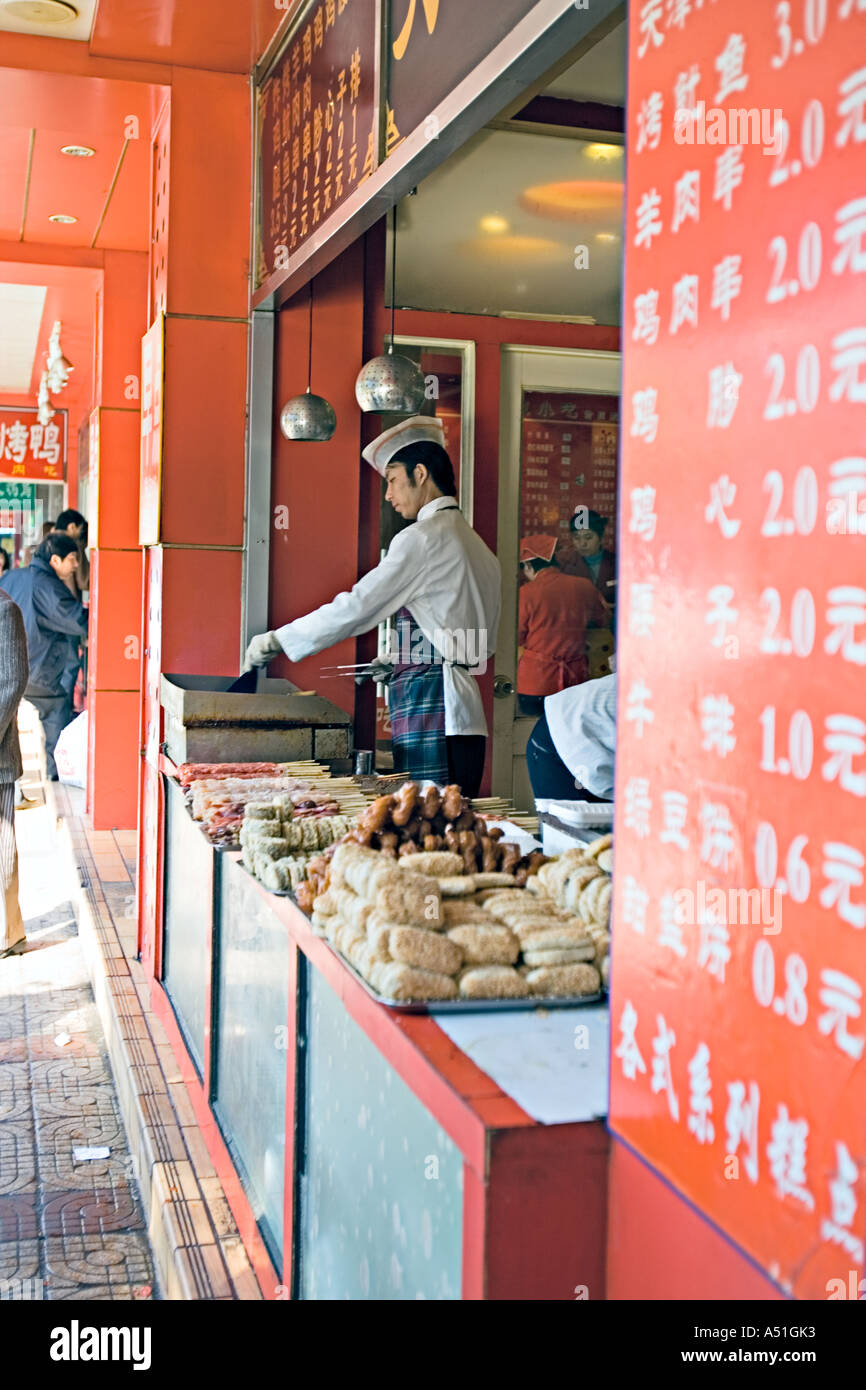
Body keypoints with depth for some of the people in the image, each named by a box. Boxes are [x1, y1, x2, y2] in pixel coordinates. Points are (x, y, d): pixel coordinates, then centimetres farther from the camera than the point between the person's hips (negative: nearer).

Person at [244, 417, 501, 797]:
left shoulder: (423, 538, -7)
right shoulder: (477, 545, 20)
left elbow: (357, 607, -9)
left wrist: (277, 640, 0)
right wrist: (402, 661, 24)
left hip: (429, 711, -9)